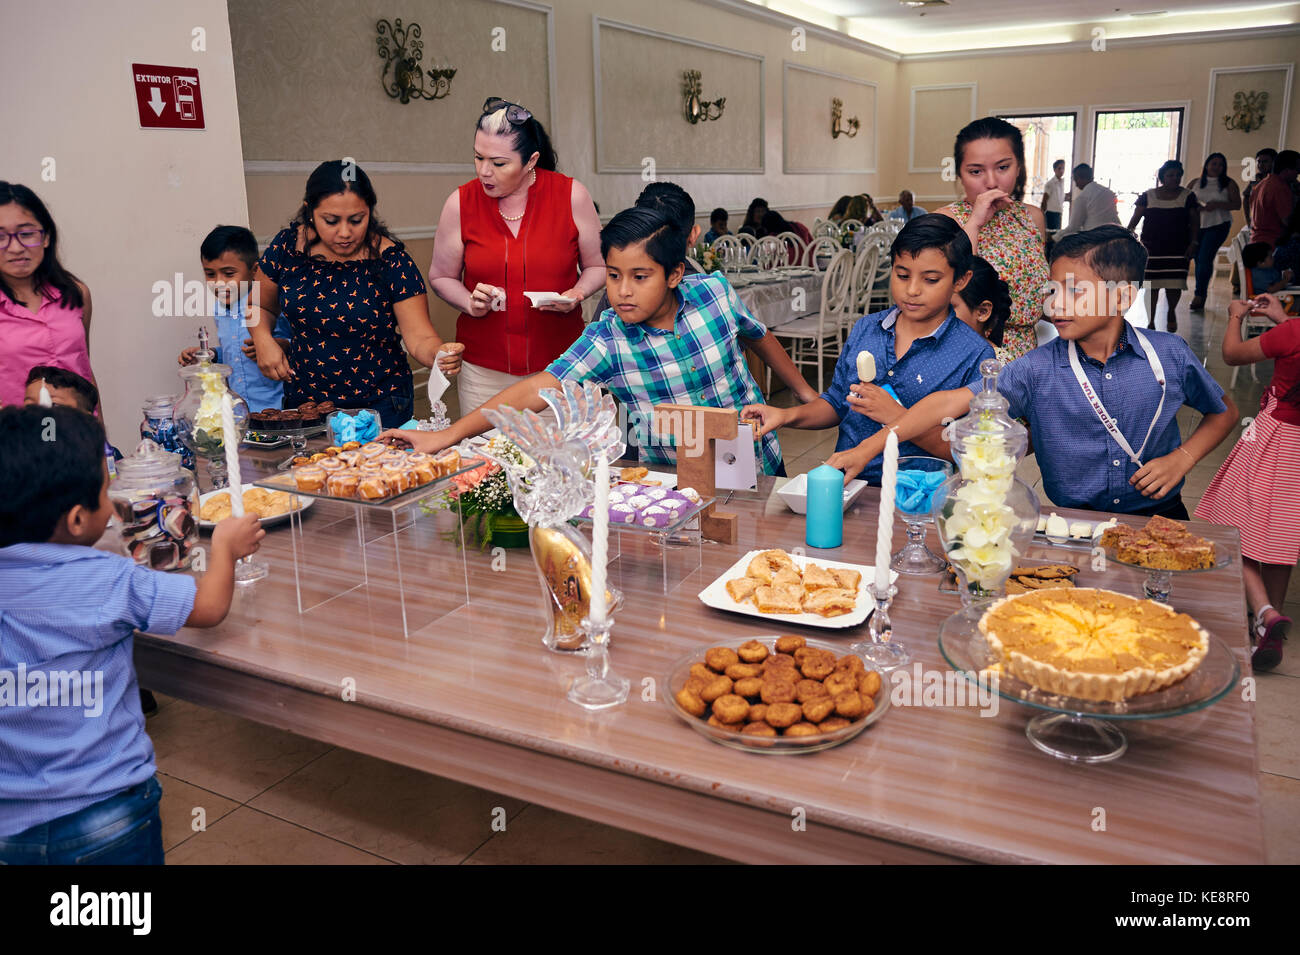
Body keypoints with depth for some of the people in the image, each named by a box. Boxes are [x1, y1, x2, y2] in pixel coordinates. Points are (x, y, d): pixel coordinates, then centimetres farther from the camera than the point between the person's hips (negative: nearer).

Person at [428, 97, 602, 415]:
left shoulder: (571, 195, -4)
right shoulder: (460, 203, -2)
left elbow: (597, 266, 8)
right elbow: (441, 277, 10)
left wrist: (576, 294, -12)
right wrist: (470, 303, -10)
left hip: (559, 363, 0)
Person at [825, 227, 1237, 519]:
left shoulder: (1168, 354, -2)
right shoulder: (1039, 369, -7)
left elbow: (1224, 412, 16)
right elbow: (952, 403, -17)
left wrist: (1181, 459, -3)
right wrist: (868, 448, -27)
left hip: (1160, 518, 1)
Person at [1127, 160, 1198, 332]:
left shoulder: (1188, 196, 7)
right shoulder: (1148, 196, 6)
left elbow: (1195, 221, 7)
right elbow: (1135, 218, 2)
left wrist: (1194, 242, -3)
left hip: (1178, 248, 0)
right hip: (1151, 247, 0)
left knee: (1174, 284, -4)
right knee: (1151, 285, -2)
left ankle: (1171, 312, 25)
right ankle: (1151, 321, 11)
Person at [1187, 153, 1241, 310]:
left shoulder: (1229, 183, 4)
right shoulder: (1195, 183, 10)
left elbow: (1237, 204, -1)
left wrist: (1217, 204, -16)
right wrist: (1194, 205, -11)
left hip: (1218, 225, -3)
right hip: (1196, 225, 3)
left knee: (1205, 258, -14)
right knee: (1199, 260, 5)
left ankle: (1199, 294, -9)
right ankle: (1200, 298, 15)